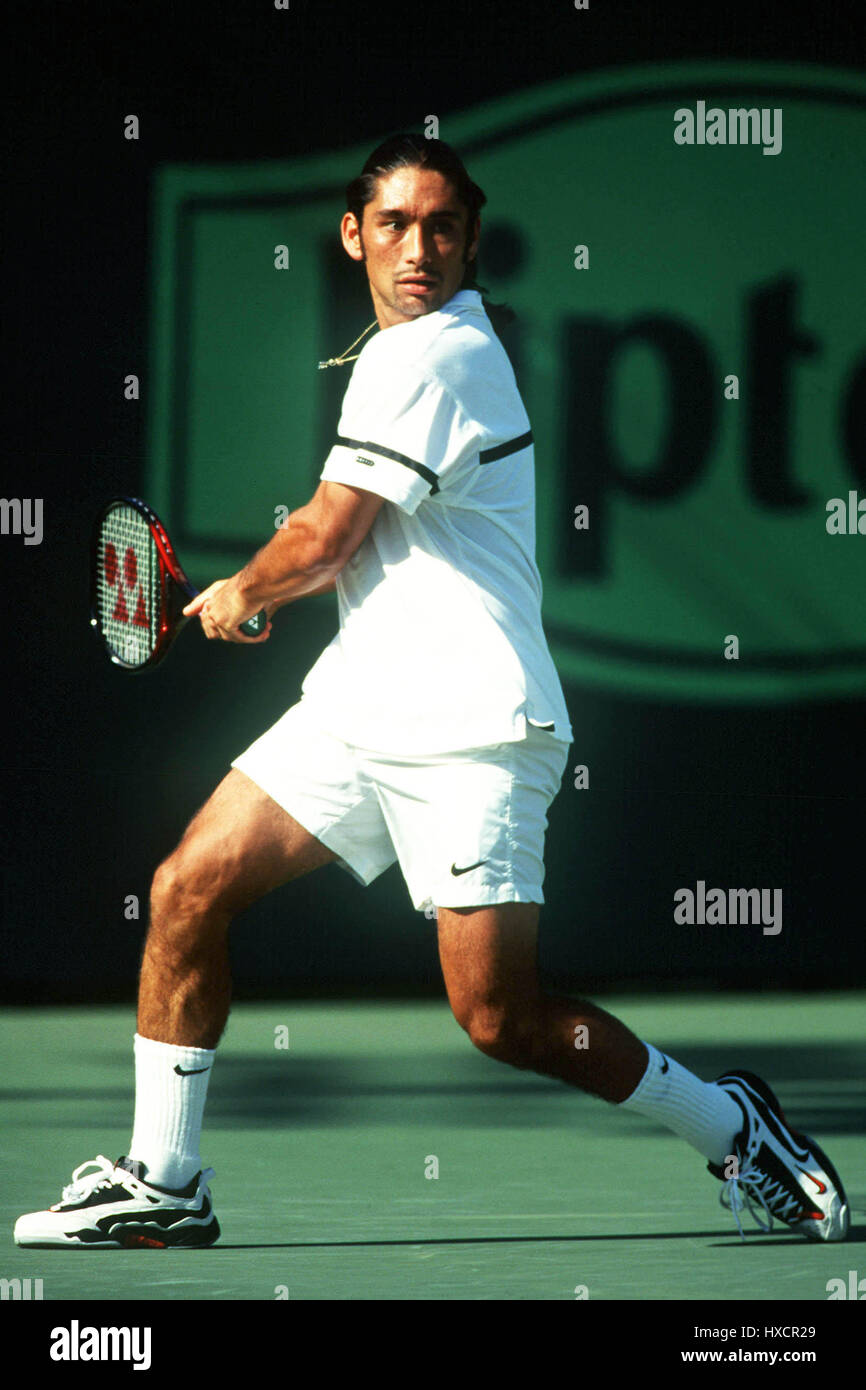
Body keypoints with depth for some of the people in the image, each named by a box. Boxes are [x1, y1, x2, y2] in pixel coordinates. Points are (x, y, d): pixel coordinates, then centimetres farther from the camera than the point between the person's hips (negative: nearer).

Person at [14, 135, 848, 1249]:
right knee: (187, 889, 0)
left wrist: (239, 596, 8)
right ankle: (162, 1182, 7)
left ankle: (729, 1128, 8)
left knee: (501, 1019, -11)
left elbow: (322, 540, -12)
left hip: (469, 728, -9)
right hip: (362, 704, 10)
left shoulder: (427, 357, -14)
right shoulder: (454, 341, 16)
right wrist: (269, 592, 18)